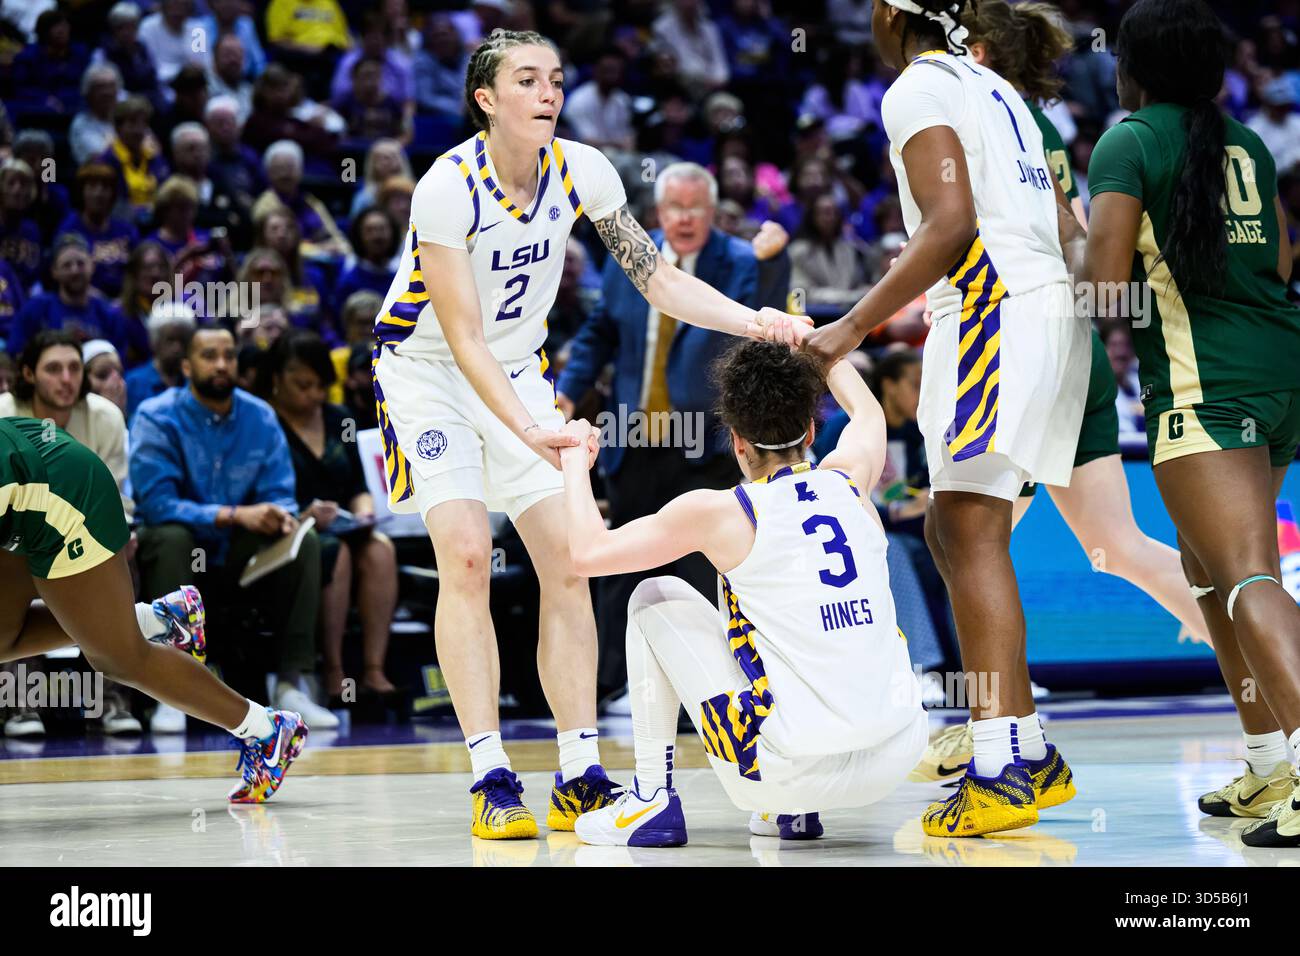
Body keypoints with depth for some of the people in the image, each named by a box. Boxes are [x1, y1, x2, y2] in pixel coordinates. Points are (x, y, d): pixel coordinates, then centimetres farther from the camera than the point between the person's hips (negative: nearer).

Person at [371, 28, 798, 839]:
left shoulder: (581, 171, -11)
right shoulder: (448, 187, -26)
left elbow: (655, 276, -4)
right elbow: (463, 340, -27)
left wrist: (756, 322, -19)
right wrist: (529, 433, -40)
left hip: (520, 373, 5)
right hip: (427, 371, -5)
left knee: (570, 560, -5)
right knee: (466, 556, -19)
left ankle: (581, 777, -3)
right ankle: (491, 779, -16)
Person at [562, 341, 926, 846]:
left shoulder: (721, 512, -5)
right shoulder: (850, 484, 8)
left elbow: (588, 553, 1)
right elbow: (867, 412, 32)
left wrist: (575, 459, 18)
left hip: (791, 769, -5)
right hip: (897, 759, 5)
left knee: (655, 601, 16)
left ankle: (652, 801, 16)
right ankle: (793, 811, 31)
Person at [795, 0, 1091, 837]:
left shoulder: (917, 89, -5)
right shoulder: (993, 87, 23)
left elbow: (952, 225, -18)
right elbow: (1068, 230, 21)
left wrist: (854, 328, -18)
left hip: (994, 309, -9)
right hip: (1049, 307, 9)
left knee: (972, 532, -13)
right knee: (953, 530, 14)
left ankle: (1005, 767, -19)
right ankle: (1027, 753, 13)